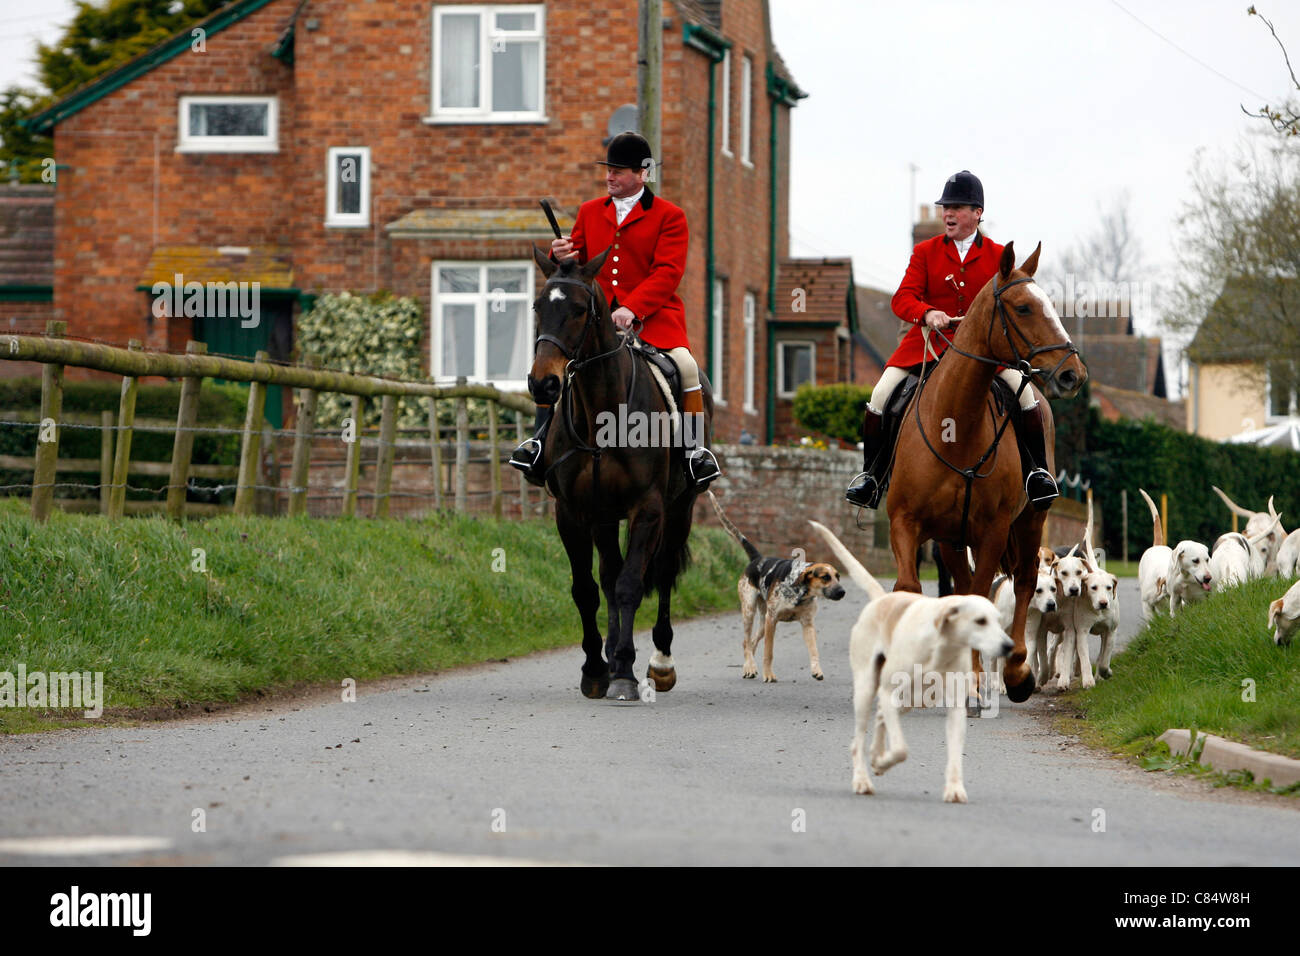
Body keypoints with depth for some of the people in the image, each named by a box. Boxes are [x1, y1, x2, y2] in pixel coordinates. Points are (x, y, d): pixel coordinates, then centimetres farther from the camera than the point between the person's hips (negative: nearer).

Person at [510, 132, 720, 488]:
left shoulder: (669, 216, 1)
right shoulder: (590, 212, 15)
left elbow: (668, 273, -9)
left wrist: (631, 308, -23)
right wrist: (561, 256, -9)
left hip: (652, 316, -4)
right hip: (597, 317, 4)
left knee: (685, 366, -28)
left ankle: (695, 448, -13)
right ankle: (542, 438, -6)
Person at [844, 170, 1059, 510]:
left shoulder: (998, 256, 6)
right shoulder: (925, 252, 6)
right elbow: (903, 298, -4)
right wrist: (927, 314, -27)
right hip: (930, 342, 1)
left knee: (1023, 389, -22)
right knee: (881, 395, -15)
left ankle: (1037, 470, -8)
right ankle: (871, 475, -1)